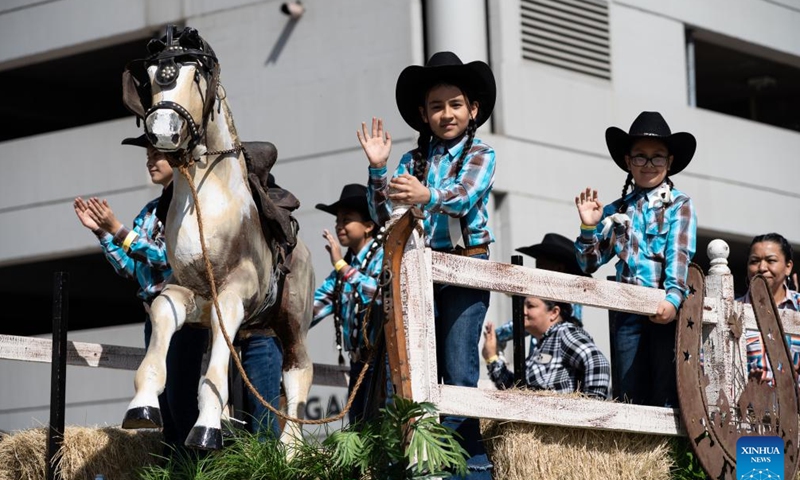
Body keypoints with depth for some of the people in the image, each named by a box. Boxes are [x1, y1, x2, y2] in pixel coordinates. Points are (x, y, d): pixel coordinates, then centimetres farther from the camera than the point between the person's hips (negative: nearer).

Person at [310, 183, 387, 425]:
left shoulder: (382, 256, -9)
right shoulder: (347, 264, 16)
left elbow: (381, 293, -28)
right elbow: (317, 304, 13)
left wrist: (342, 266, -27)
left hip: (383, 358, -8)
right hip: (359, 361, 8)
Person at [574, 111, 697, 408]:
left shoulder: (679, 205, 6)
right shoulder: (616, 211, 16)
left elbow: (679, 255, -9)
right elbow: (589, 263, 17)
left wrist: (673, 298, -24)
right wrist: (589, 227, -1)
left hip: (668, 310, -4)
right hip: (628, 313, 4)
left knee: (666, 398, -7)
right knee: (629, 398, 3)